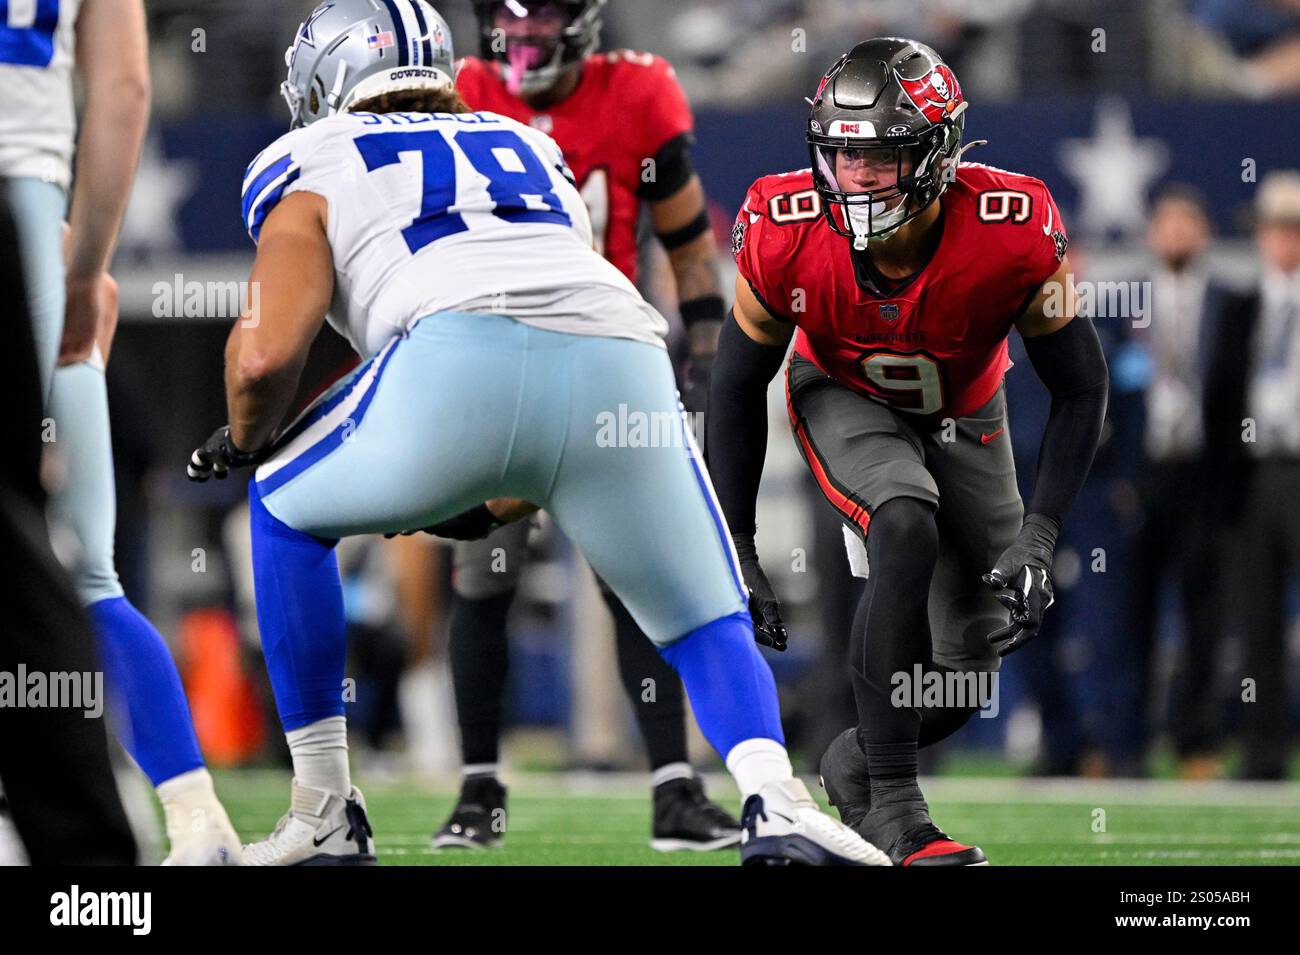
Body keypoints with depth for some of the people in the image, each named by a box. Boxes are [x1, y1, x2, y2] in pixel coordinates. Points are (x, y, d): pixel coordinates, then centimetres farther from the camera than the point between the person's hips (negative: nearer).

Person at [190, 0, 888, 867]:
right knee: (710, 631, 20)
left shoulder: (310, 165, 24)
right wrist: (481, 508, 53)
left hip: (461, 351, -3)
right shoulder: (531, 152, 39)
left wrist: (243, 440, 32)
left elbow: (268, 353, 10)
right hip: (624, 363, 3)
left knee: (287, 510, 25)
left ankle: (326, 815, 21)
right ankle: (775, 798, -10)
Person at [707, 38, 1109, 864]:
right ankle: (892, 806, -28)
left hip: (962, 416, 2)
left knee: (965, 687, -2)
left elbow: (1081, 387, -20)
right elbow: (739, 390, -14)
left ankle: (858, 763, 32)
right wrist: (735, 549, -15)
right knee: (908, 527, -34)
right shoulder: (785, 238, -31)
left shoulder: (1015, 233, -34)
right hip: (843, 399, -2)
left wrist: (1040, 536, -28)